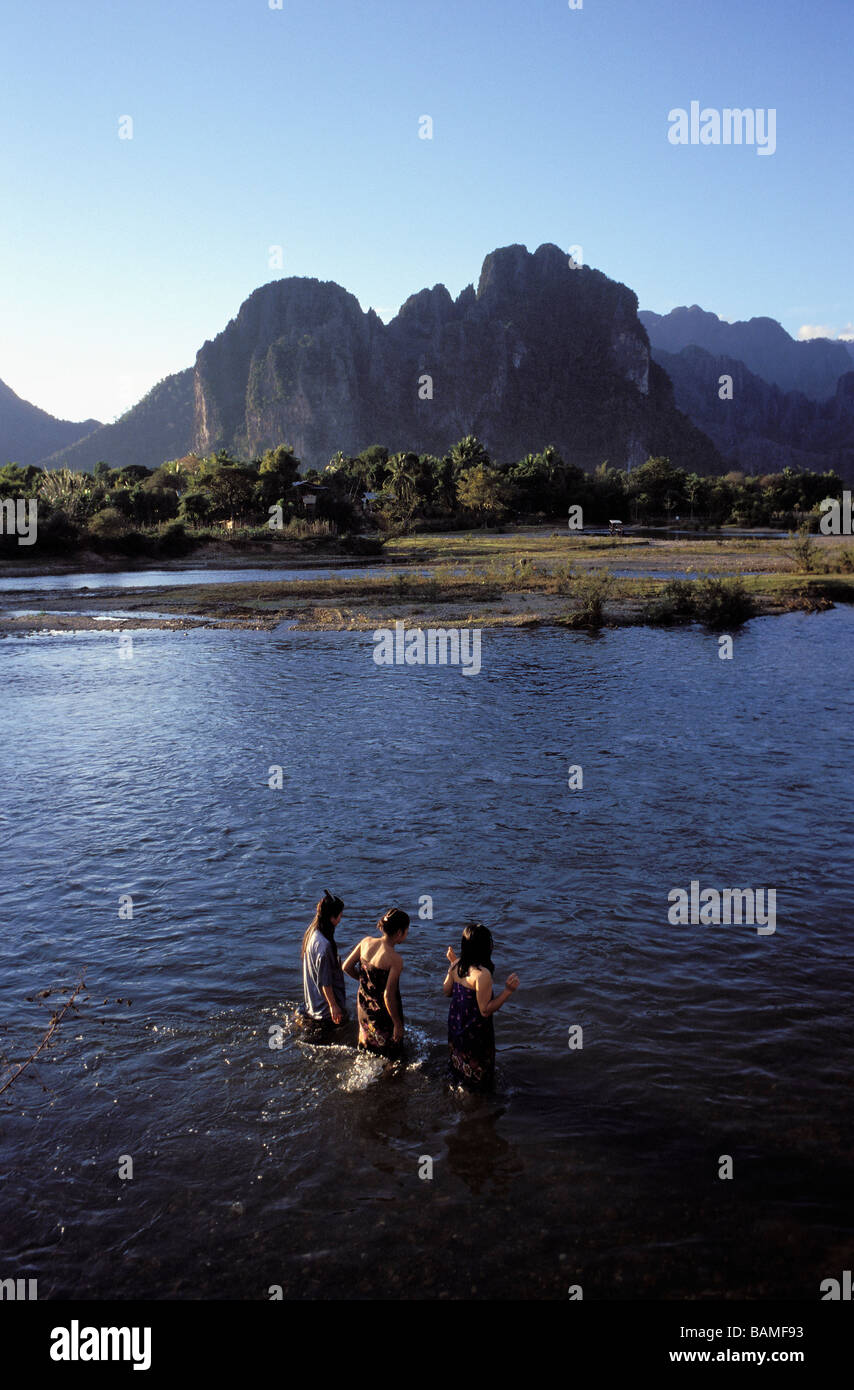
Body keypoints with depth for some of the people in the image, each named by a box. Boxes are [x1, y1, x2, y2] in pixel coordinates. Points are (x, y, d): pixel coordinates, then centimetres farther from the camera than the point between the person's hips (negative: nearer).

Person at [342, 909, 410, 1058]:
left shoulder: (366, 942, -10)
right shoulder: (395, 959, -26)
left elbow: (346, 967, 0)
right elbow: (388, 996, -26)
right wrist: (398, 1023, -15)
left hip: (364, 1006, 6)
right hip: (383, 1014, -6)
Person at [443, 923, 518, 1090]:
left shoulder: (456, 965, -11)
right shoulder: (482, 974, -33)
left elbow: (446, 991, 4)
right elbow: (485, 1010, -28)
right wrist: (508, 990, -31)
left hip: (455, 1024, 7)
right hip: (475, 1031, -7)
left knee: (459, 1059, 31)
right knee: (477, 1068, 18)